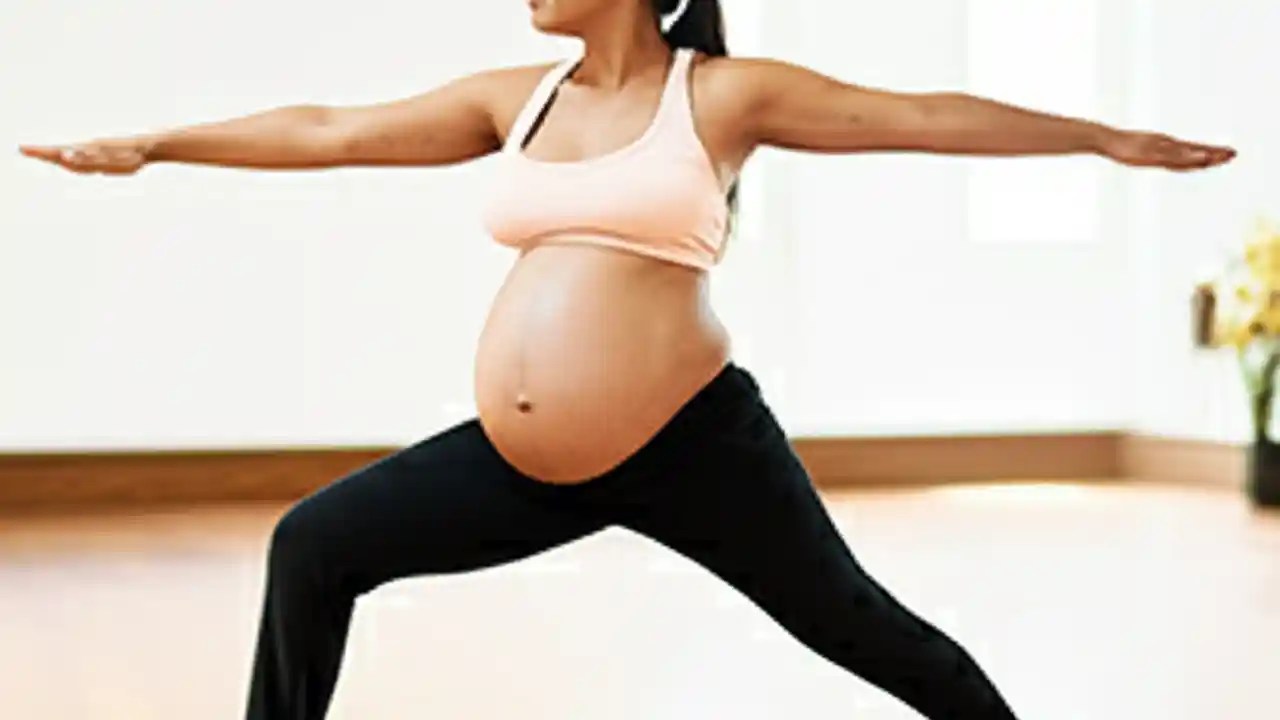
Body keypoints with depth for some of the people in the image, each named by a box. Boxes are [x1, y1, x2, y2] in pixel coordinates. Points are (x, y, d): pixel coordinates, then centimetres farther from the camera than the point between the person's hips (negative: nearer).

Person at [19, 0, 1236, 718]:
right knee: (314, 544, 2)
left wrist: (1108, 138, 0)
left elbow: (925, 116, -1)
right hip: (527, 465, 5)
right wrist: (153, 145, 18)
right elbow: (330, 131, 16)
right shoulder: (514, 100, 11)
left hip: (689, 445, -5)